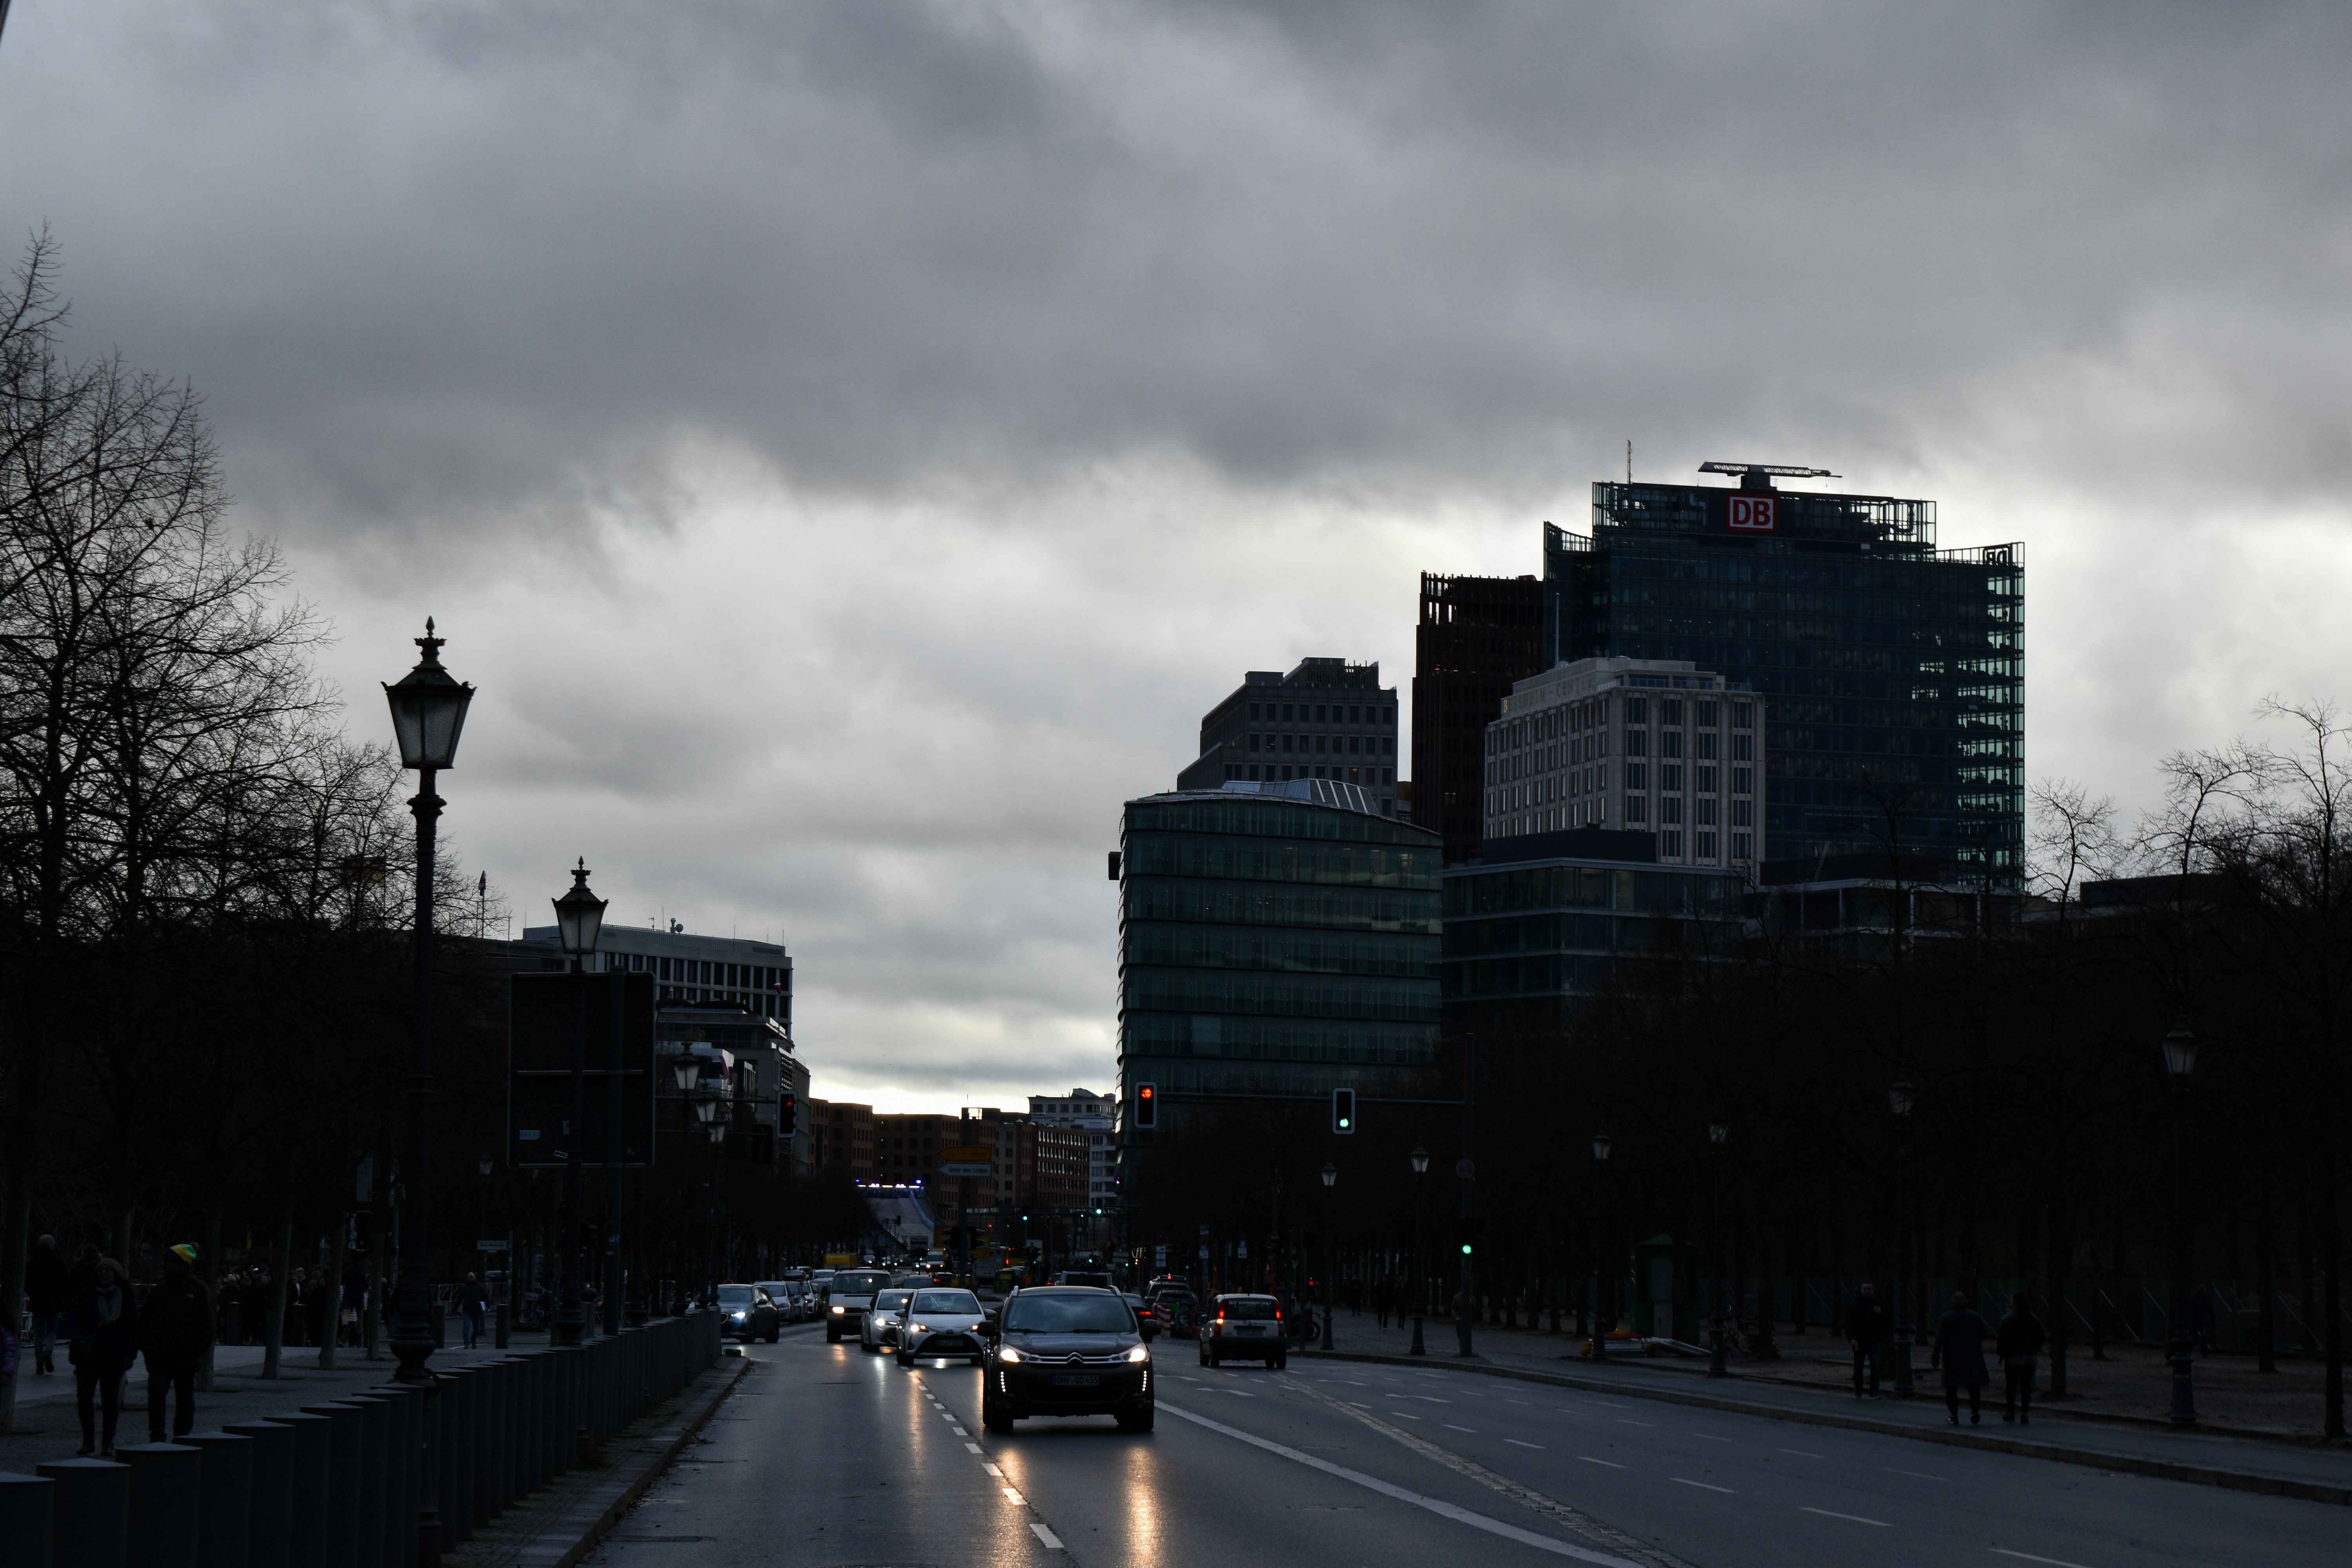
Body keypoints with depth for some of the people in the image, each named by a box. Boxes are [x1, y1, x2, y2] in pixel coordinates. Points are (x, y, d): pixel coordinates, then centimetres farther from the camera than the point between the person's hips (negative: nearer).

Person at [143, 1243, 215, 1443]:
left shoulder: (198, 1289, -1)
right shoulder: (160, 1289, 10)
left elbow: (206, 1324, -3)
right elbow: (146, 1320, 14)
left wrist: (198, 1351, -10)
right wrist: (145, 1345, 1)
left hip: (185, 1357, -2)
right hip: (158, 1356, 2)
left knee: (185, 1399, 7)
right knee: (156, 1393, -10)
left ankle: (181, 1438, 16)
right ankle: (156, 1437, -7)